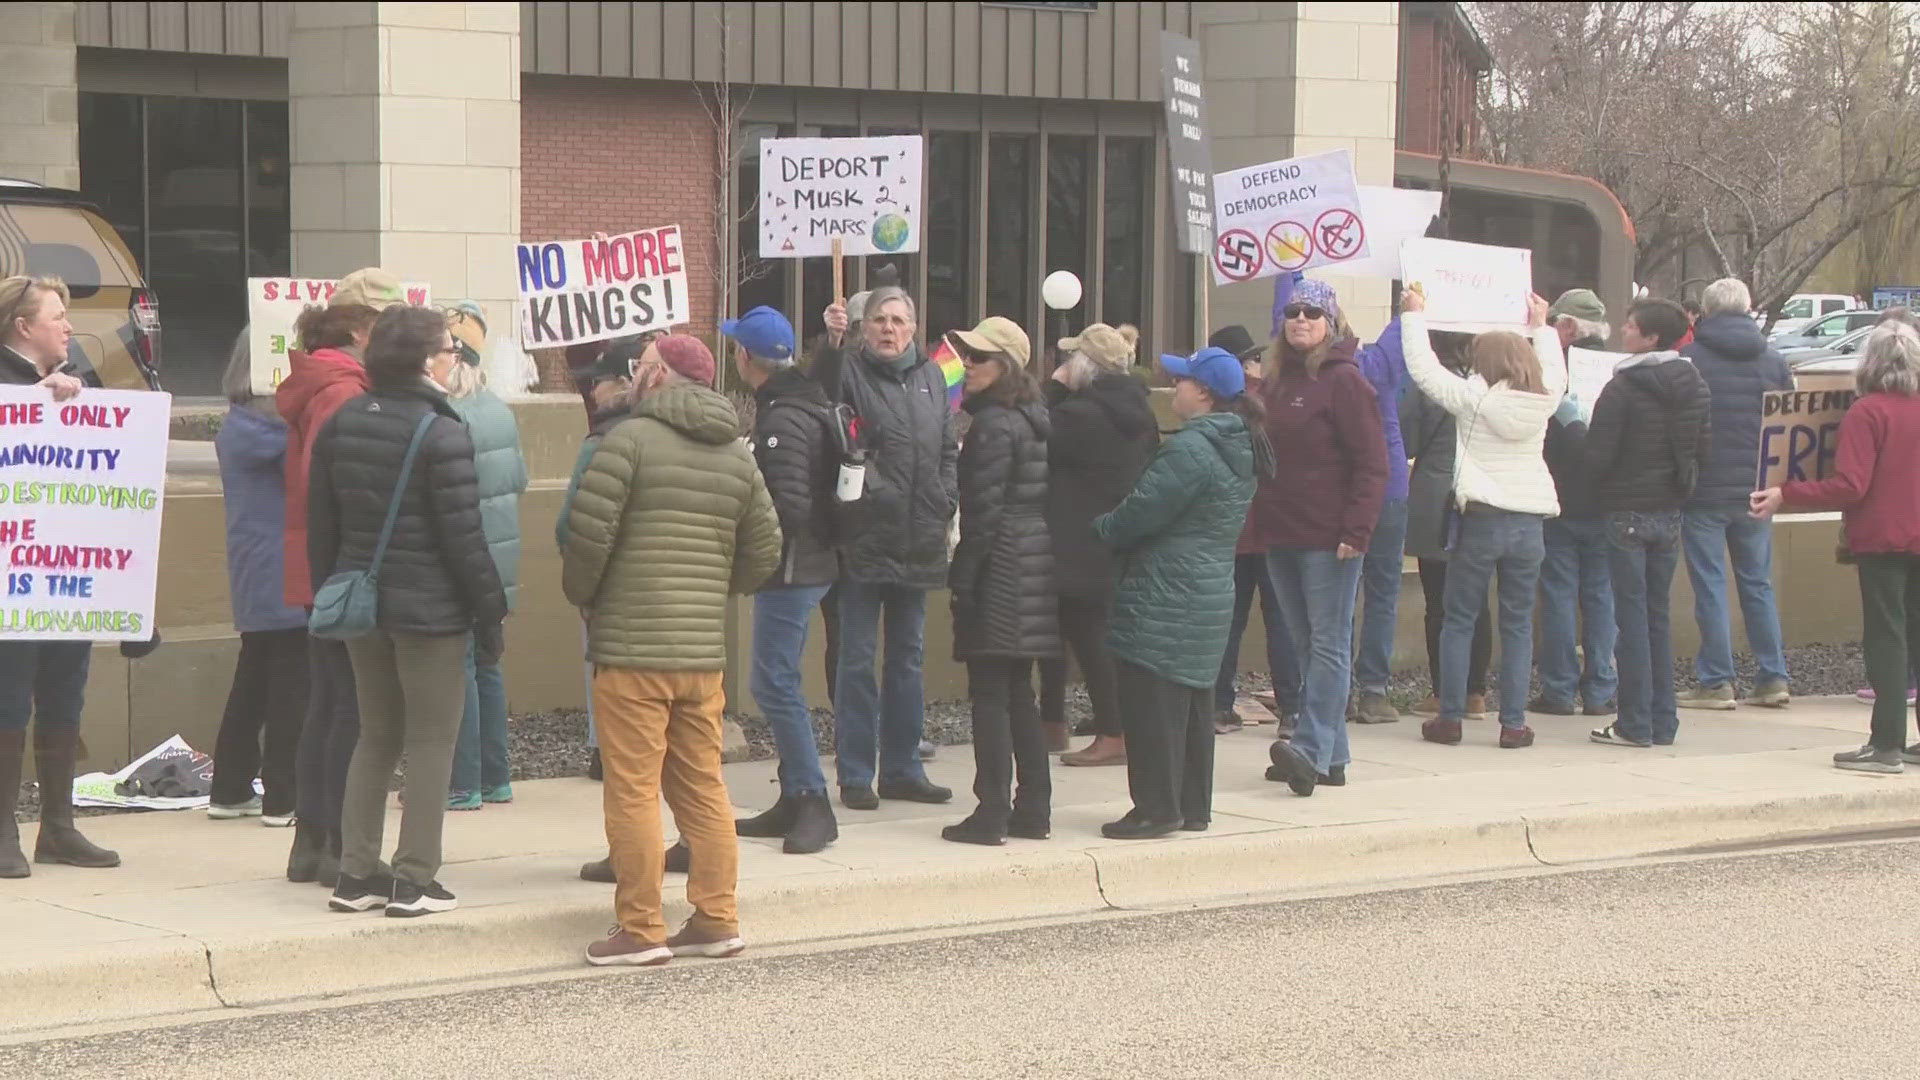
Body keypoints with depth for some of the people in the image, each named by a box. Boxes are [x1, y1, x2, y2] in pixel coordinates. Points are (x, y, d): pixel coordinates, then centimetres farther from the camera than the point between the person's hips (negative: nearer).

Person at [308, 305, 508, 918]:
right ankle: (415, 880, 2)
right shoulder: (442, 435, -15)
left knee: (376, 736, 15)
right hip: (429, 609, -7)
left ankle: (356, 874, 14)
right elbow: (464, 537, -15)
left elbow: (320, 523, 10)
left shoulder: (341, 424, 6)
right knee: (431, 741, 2)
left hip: (361, 605, 7)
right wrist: (490, 614, -7)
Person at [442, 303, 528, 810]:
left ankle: (464, 783, -2)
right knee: (486, 665, 16)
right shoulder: (501, 410, 9)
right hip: (499, 562, 9)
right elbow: (520, 479, 16)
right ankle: (496, 777, 20)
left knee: (458, 669, -4)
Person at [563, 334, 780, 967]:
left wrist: (580, 594, 4)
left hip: (631, 649, -6)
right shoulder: (737, 454, 11)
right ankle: (716, 920, 14)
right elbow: (763, 552, 13)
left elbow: (588, 531, -14)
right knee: (702, 785, 13)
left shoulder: (631, 439, -9)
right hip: (705, 650, 6)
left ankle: (641, 930, -1)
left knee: (633, 789, -2)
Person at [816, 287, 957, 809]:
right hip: (864, 541, -5)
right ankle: (855, 775, 6)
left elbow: (948, 448, 16)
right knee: (858, 659, 0)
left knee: (908, 657, 13)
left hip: (918, 542, 6)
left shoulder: (930, 377, 10)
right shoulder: (850, 369, -5)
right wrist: (832, 344, -40)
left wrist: (946, 503, 5)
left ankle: (902, 769, 22)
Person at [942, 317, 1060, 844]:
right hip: (1035, 564, 9)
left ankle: (992, 815, -6)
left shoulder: (992, 425, -13)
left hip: (999, 566, -9)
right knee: (1018, 693, 14)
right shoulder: (1036, 420, 14)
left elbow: (983, 509, -17)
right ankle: (1033, 810, 15)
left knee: (989, 693, -5)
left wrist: (962, 575, -13)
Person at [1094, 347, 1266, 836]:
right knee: (1192, 702, 15)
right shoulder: (1239, 450, 11)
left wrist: (1102, 529, 1)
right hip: (1213, 591, 10)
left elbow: (1142, 511, -19)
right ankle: (1193, 806, 20)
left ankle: (1156, 808, -1)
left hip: (1165, 601, -10)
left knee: (1153, 703, -3)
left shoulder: (1190, 449, -20)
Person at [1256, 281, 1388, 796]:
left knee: (1329, 644, -6)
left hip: (1328, 538, -8)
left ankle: (1312, 750, -12)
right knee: (1306, 646, 9)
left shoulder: (1344, 380, -8)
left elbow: (1372, 463, -12)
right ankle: (1329, 756, 14)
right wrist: (1259, 520, 11)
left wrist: (1356, 530, -18)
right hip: (1281, 533, 8)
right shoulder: (1277, 379, 14)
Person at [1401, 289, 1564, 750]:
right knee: (1518, 625, 8)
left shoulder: (1472, 396, -7)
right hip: (1529, 522, 3)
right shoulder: (1543, 399, 4)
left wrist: (1414, 315, 13)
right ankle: (1513, 722, 4)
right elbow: (1555, 371, 27)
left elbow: (1423, 368, 0)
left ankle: (1450, 718, 8)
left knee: (1459, 621, 7)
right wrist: (1540, 327, 42)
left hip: (1481, 518, -3)